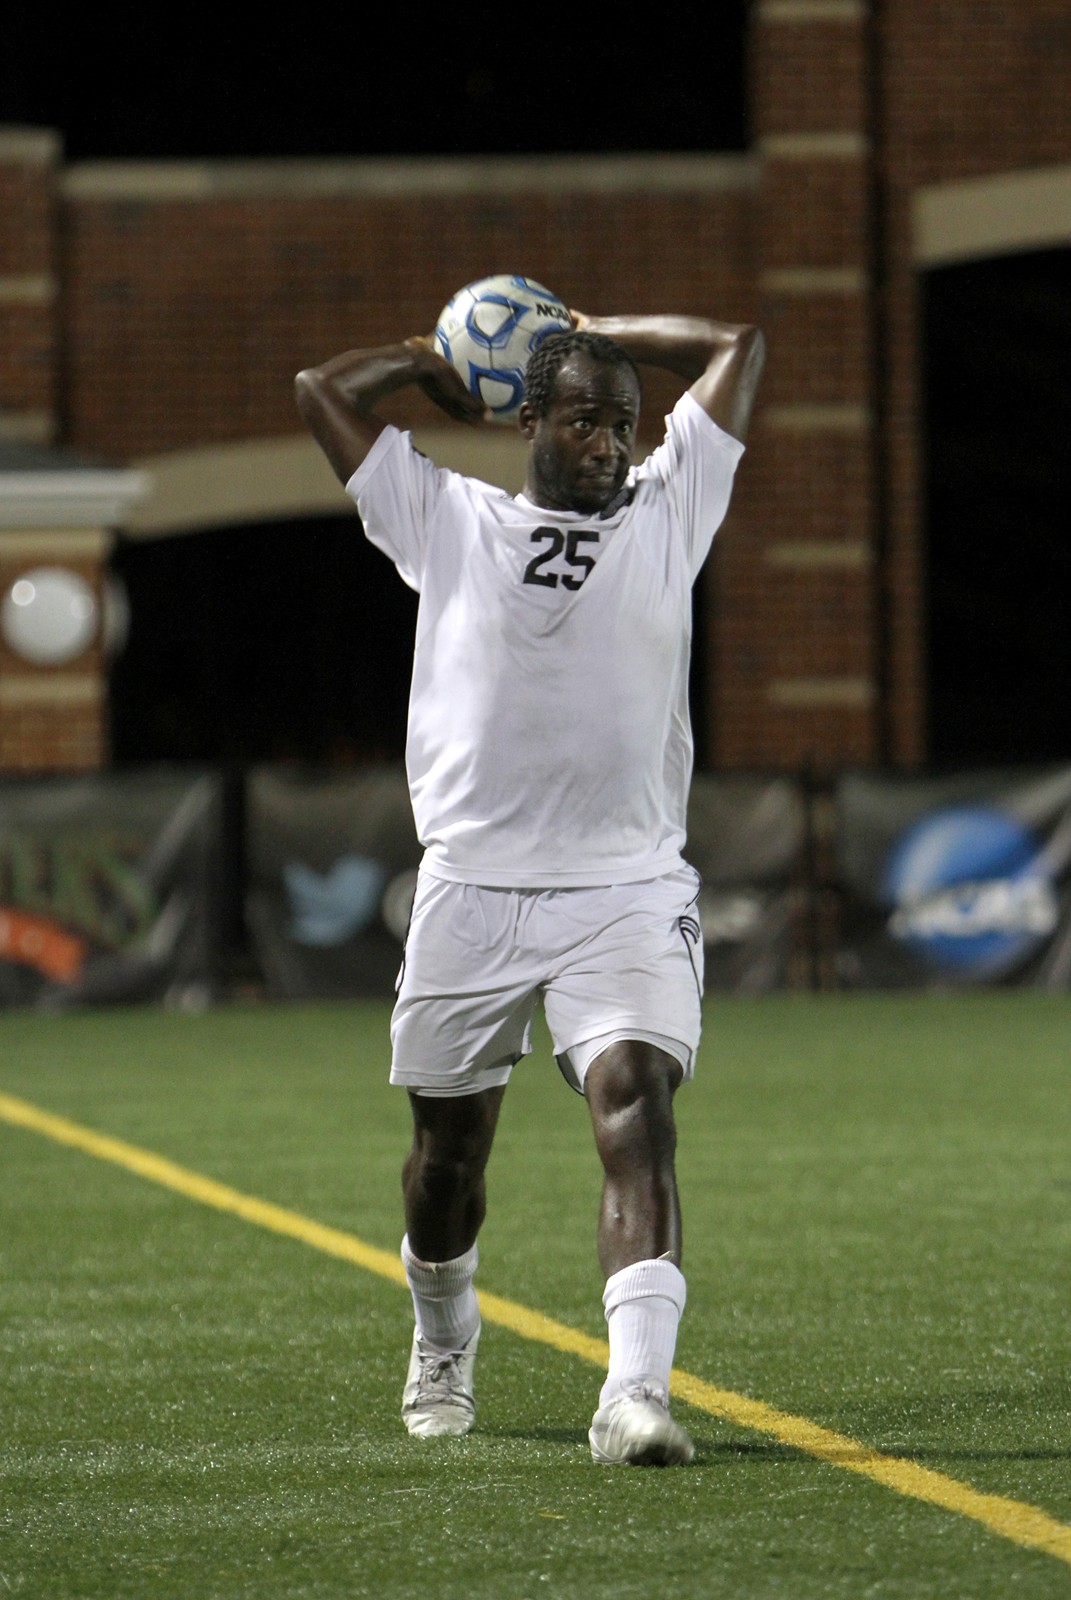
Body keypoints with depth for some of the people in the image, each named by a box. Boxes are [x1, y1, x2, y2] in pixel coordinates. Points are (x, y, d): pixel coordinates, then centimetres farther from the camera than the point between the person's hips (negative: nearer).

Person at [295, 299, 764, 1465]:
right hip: (470, 889, 1)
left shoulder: (667, 512, 12)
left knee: (637, 1114, -20)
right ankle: (442, 1346, 39)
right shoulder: (448, 519, 10)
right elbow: (324, 390, 12)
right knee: (446, 1146, 12)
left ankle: (635, 1390, -31)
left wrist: (591, 334, 20)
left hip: (625, 895, -1)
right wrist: (436, 367, 21)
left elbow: (735, 346, 16)